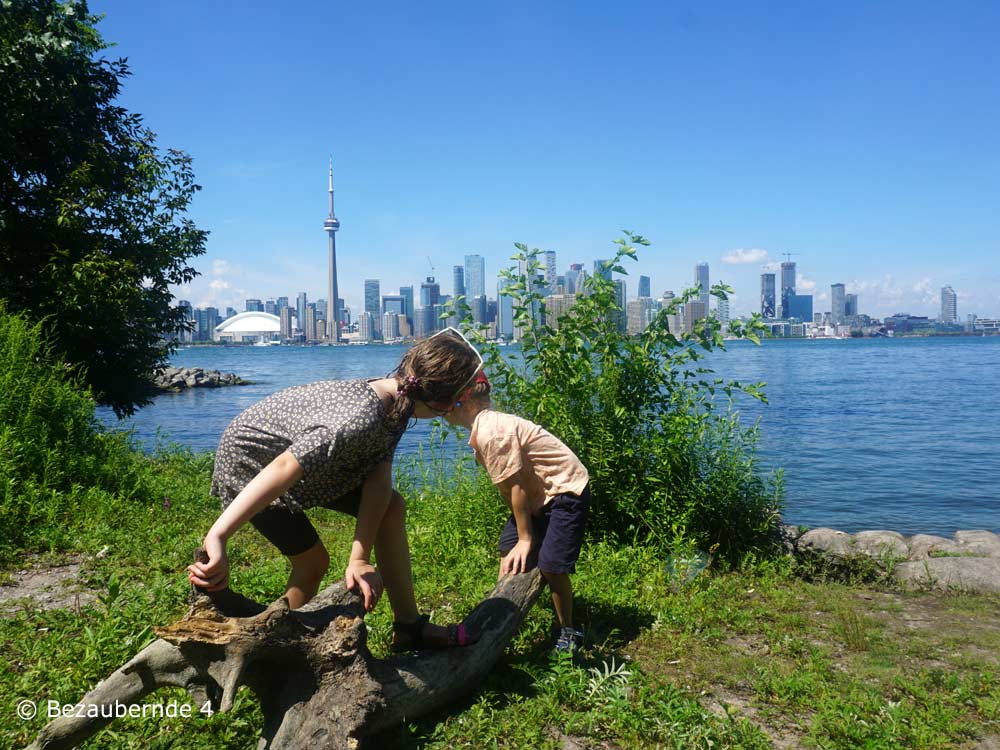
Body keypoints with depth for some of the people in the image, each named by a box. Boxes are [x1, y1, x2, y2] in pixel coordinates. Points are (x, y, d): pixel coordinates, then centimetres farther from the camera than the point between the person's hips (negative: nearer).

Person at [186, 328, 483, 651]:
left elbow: (378, 480, -17)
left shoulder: (395, 397, -14)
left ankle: (409, 627, 8)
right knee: (312, 561, -3)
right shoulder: (363, 420, -41)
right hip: (250, 461, -8)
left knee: (391, 508, 1)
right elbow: (283, 468, -48)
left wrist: (360, 558, -25)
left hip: (296, 443, 8)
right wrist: (218, 537, -52)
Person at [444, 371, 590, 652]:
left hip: (566, 489, -10)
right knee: (508, 549, 8)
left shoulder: (491, 432, -27)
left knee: (550, 565, -10)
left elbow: (516, 486, -23)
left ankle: (568, 634, 10)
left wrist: (526, 538, -15)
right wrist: (519, 534, 6)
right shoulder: (481, 428, 3)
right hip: (539, 493, 10)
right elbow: (509, 489, 4)